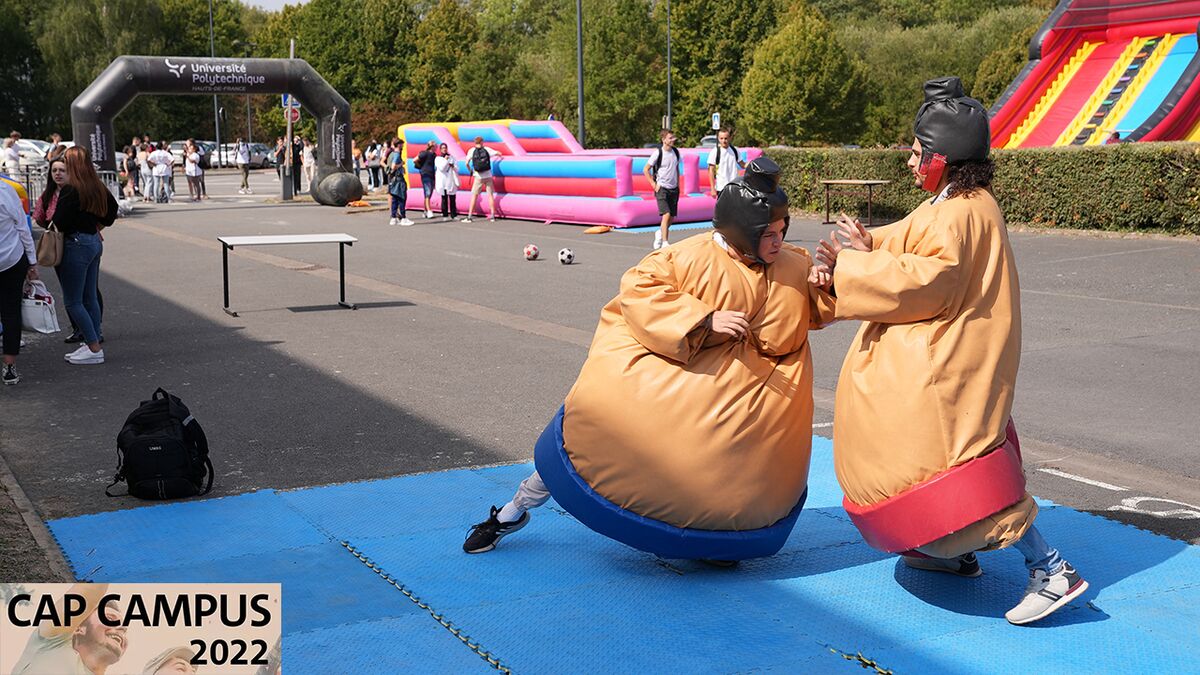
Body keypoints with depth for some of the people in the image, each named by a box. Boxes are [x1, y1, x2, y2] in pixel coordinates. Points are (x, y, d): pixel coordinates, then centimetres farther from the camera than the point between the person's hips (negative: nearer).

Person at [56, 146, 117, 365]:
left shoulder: (70, 189, -17)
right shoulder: (98, 187, 7)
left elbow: (59, 221, -19)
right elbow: (113, 207, 22)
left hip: (76, 244, -9)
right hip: (95, 241, 9)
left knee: (73, 301, -2)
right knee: (89, 298, 14)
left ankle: (94, 349, -3)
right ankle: (93, 344, 17)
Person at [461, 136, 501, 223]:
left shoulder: (472, 150, 0)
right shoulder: (486, 149, 2)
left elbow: (467, 163, -3)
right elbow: (498, 154, 12)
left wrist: (470, 171, 15)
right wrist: (499, 154, 36)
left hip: (478, 177, -1)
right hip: (488, 176, 1)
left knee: (474, 195, 2)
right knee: (490, 195, 8)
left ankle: (469, 216, -1)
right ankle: (492, 216, 7)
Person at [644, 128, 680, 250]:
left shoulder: (676, 152, 7)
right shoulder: (658, 153, -10)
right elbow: (646, 170, -4)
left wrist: (678, 184, 13)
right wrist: (654, 184, -9)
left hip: (674, 189, 6)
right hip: (662, 188, -6)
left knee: (672, 217, 8)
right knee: (666, 214, -18)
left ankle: (660, 233, 34)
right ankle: (664, 242, -16)